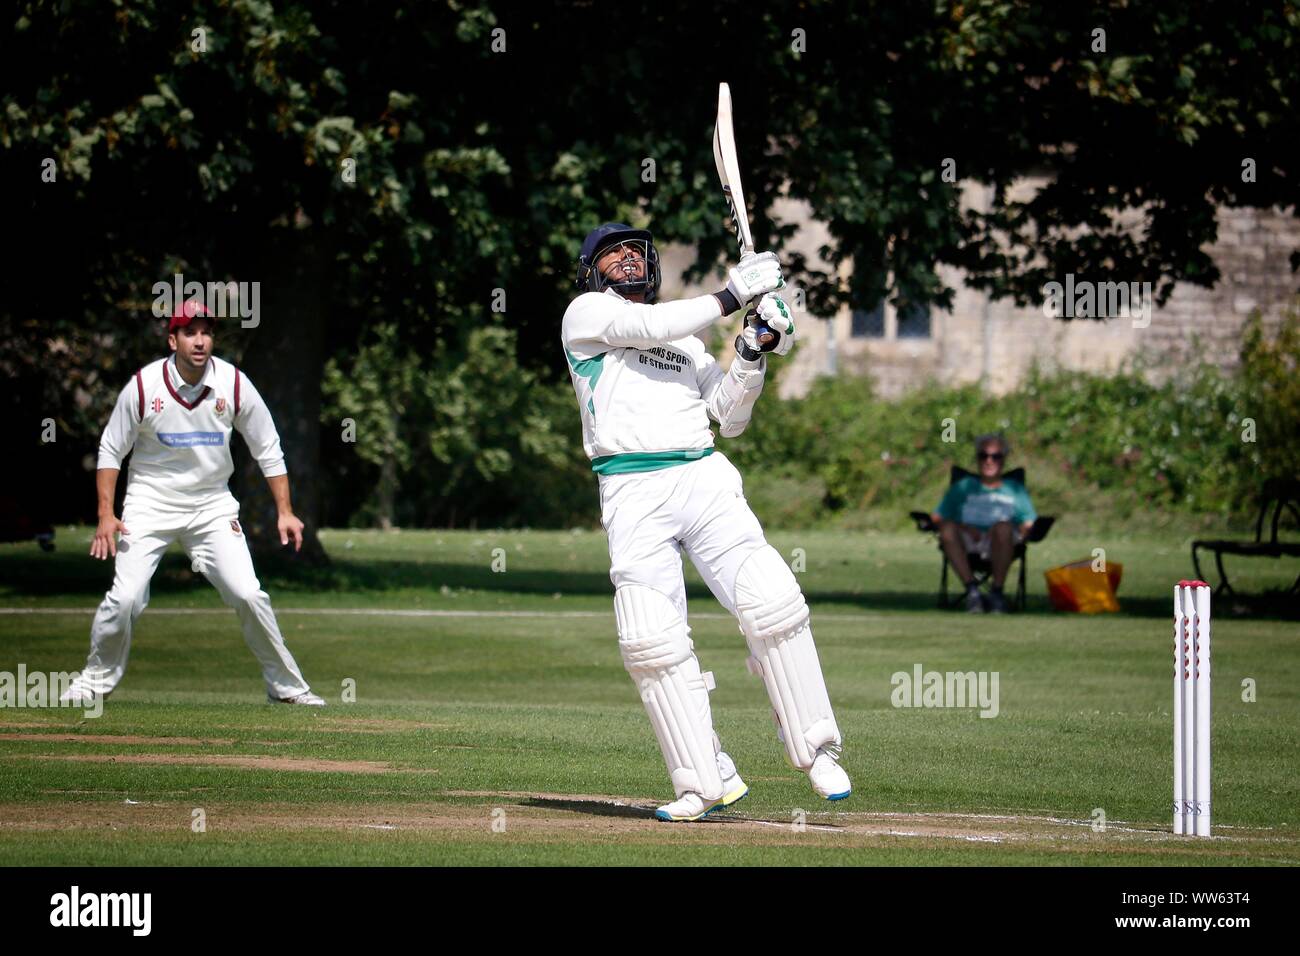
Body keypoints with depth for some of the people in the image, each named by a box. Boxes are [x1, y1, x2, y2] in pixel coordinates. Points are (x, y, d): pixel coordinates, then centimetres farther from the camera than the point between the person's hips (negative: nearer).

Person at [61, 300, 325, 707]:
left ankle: (286, 684, 5)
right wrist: (106, 515, -10)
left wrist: (285, 512, -4)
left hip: (212, 506, 1)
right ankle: (97, 678, 11)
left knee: (248, 594, -11)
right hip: (151, 503, -1)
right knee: (125, 597, -13)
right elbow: (111, 451, -2)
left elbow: (268, 450, 1)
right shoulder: (143, 386, -13)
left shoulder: (234, 384, -10)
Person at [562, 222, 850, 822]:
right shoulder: (586, 312, 12)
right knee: (650, 637, -13)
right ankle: (707, 781, -6)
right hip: (632, 492, -3)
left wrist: (753, 354, 4)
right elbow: (647, 326, -7)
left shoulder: (686, 339, 26)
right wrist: (729, 296, -5)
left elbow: (729, 417, 19)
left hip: (704, 479, 3)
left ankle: (816, 751, -7)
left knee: (771, 602, -16)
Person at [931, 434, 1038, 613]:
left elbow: (1029, 523, 16)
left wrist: (1024, 530, -8)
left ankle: (997, 590, -29)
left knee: (1004, 527, -37)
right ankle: (971, 588, -30)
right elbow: (938, 518, 12)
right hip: (967, 544, 1)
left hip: (1000, 544, -1)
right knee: (948, 528, -33)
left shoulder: (1015, 490, 27)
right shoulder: (962, 487, 26)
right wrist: (964, 528, -6)